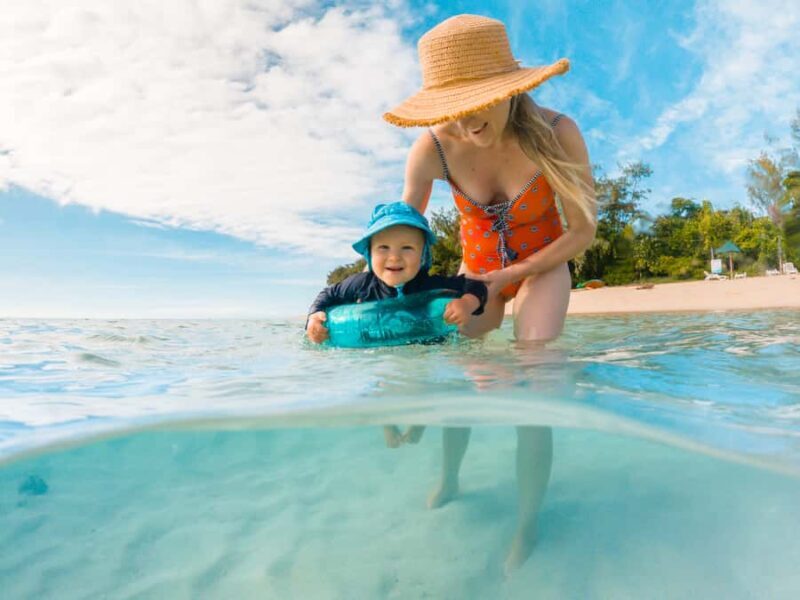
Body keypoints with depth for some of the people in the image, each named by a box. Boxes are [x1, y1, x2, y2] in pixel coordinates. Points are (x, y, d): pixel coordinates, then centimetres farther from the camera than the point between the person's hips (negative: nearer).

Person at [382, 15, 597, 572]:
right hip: (477, 266, 3)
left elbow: (584, 231, -17)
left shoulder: (558, 134, -30)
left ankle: (528, 525, 7)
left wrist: (509, 276, -22)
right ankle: (449, 481, 35)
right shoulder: (431, 150, -26)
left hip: (543, 265, -2)